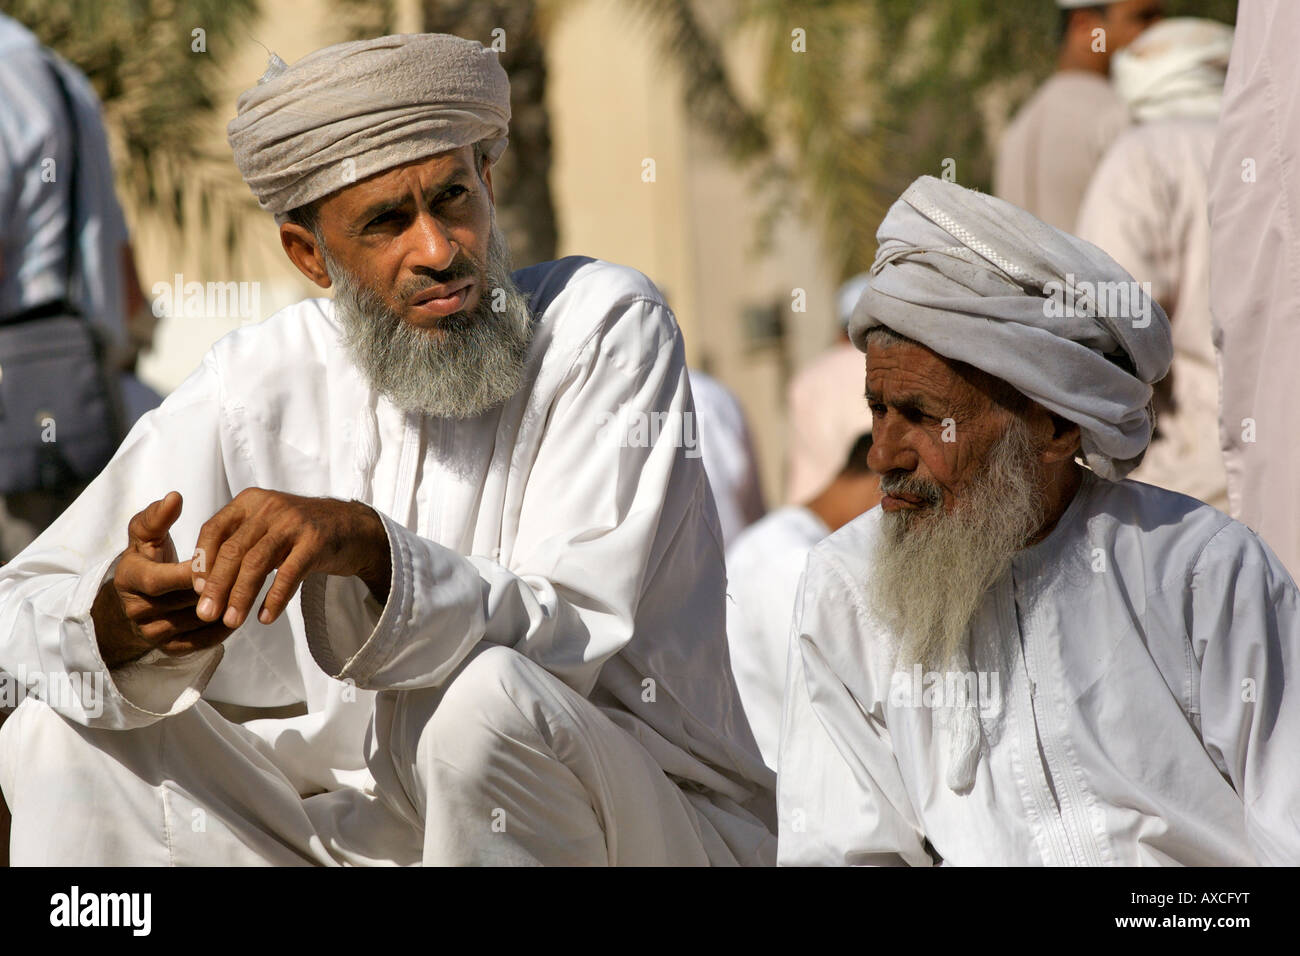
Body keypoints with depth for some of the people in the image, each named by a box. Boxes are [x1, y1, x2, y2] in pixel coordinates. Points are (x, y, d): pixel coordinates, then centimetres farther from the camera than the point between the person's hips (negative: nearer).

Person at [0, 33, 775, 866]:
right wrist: (122, 617, -29)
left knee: (488, 701, -35)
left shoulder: (605, 324, -13)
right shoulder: (257, 382, 0)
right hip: (372, 830, 4)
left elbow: (568, 640, -23)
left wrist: (365, 545, -39)